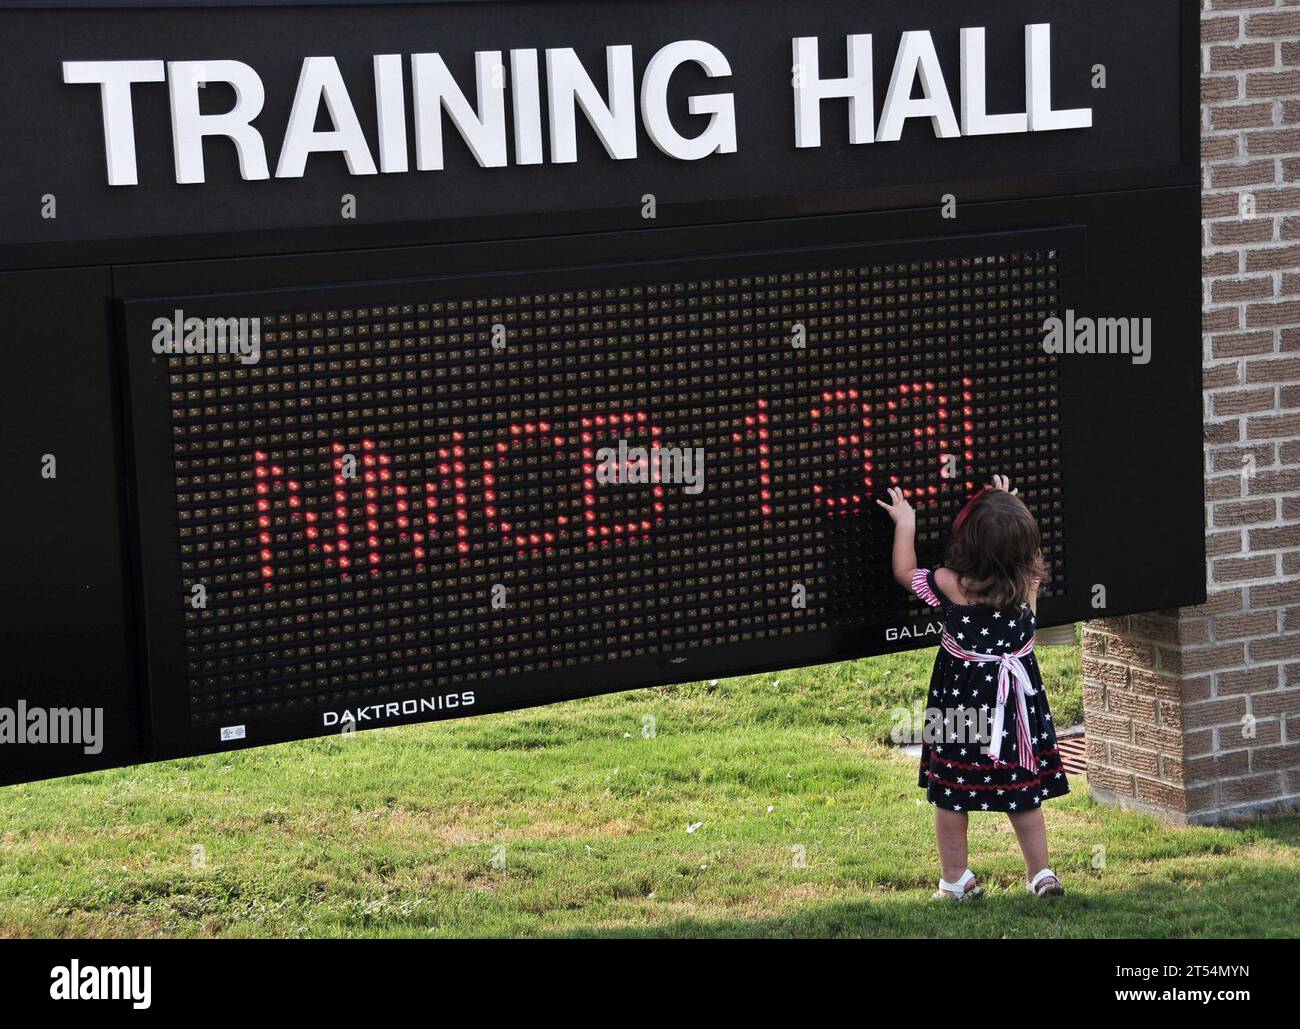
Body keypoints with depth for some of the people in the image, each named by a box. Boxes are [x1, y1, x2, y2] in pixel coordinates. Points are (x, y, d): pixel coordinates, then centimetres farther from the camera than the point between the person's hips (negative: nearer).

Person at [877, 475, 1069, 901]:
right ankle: (1041, 874, 21)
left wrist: (905, 523, 9)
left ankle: (955, 880, 18)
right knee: (1022, 791, 15)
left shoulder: (952, 586, -21)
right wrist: (1010, 507, 21)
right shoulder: (1030, 580, -13)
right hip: (1015, 701, 3)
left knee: (951, 793, 10)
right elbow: (1026, 549, 12)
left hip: (961, 704, -3)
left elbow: (904, 572, -2)